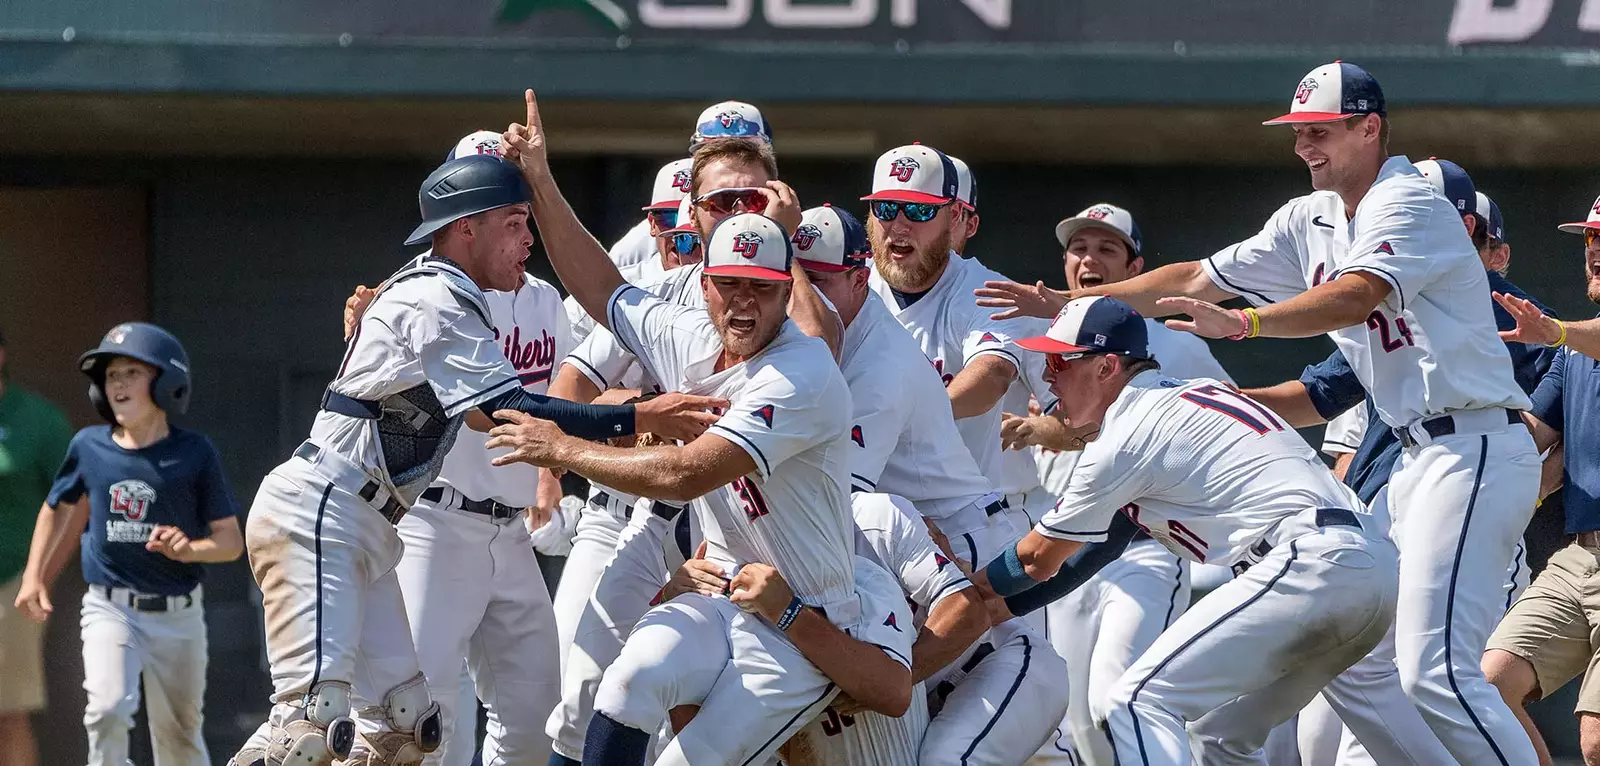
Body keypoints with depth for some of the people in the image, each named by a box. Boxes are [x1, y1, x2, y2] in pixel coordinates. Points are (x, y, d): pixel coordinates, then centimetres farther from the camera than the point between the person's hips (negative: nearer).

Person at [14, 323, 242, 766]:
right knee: (109, 712, -22)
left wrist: (189, 549, -21)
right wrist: (33, 576, 12)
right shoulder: (89, 447, 0)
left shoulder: (194, 453, -6)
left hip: (177, 615, 0)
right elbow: (59, 507, 19)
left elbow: (231, 541, -2)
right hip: (111, 610, 0)